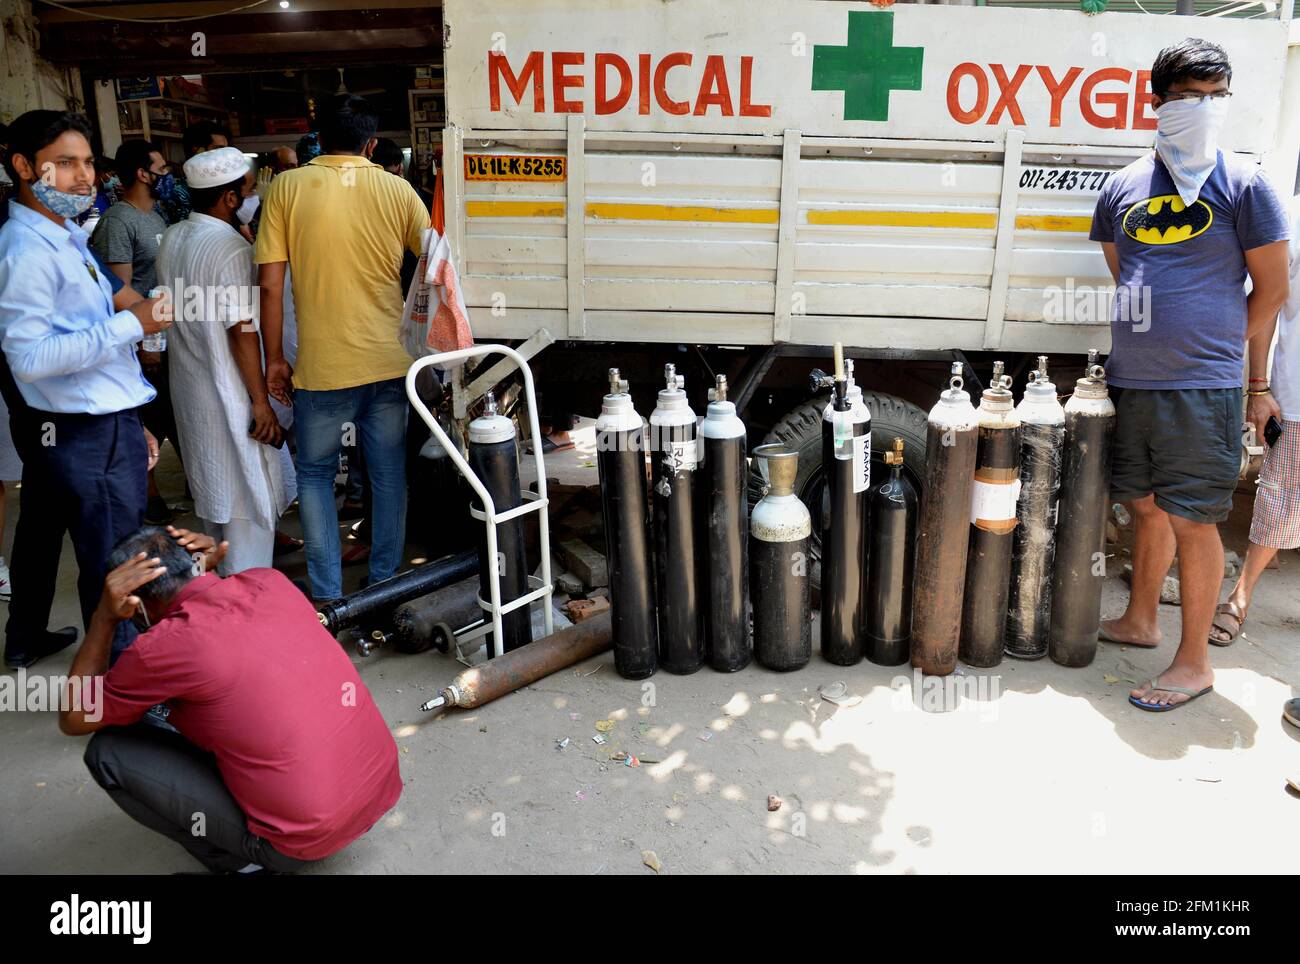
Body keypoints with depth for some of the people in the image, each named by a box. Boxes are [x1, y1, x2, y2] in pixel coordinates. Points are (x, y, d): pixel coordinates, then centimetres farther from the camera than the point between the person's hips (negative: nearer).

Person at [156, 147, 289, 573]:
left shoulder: (171, 238, 5)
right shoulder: (232, 248, -20)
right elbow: (242, 331, -22)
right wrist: (261, 402, -18)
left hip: (188, 386, 9)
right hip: (229, 394, -9)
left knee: (212, 485, 22)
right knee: (250, 495, 2)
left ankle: (221, 581, 38)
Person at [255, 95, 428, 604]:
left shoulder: (286, 187, -3)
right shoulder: (397, 189, 1)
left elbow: (271, 284, -6)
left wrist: (274, 359, 4)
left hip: (322, 367, -1)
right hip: (390, 362, 2)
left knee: (315, 475, 15)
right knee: (390, 476, 14)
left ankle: (327, 596, 17)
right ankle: (383, 584, 25)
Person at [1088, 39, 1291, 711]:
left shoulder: (1243, 185, -3)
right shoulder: (1123, 187, 9)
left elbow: (1272, 287, 1)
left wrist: (1218, 349, 3)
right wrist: (1153, 343, 13)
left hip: (1202, 386, -5)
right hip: (1131, 380, 5)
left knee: (1192, 521, -1)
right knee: (1148, 506, 17)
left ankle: (1194, 663, 11)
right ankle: (1139, 620, 34)